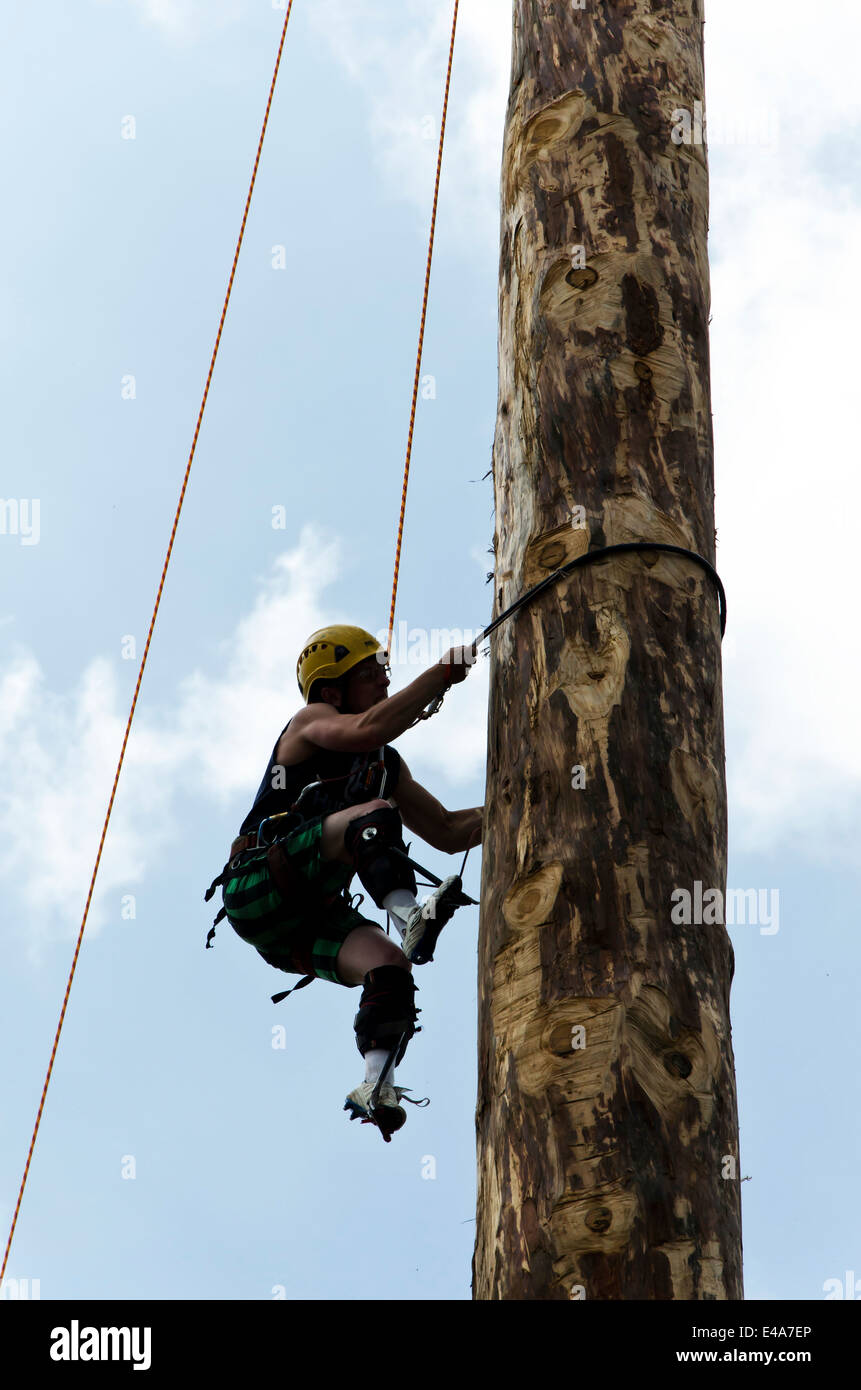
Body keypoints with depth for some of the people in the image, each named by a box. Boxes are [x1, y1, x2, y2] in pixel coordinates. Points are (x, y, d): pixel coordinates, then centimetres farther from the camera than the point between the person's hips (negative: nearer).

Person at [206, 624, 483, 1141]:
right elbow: (369, 729, -21)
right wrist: (445, 672, -19)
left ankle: (376, 1086, -32)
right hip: (259, 890, -7)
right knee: (374, 815, -26)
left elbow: (449, 832, 26)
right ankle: (410, 918, -47)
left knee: (389, 963, -23)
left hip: (310, 921, 7)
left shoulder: (387, 765, 24)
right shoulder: (311, 722, 3)